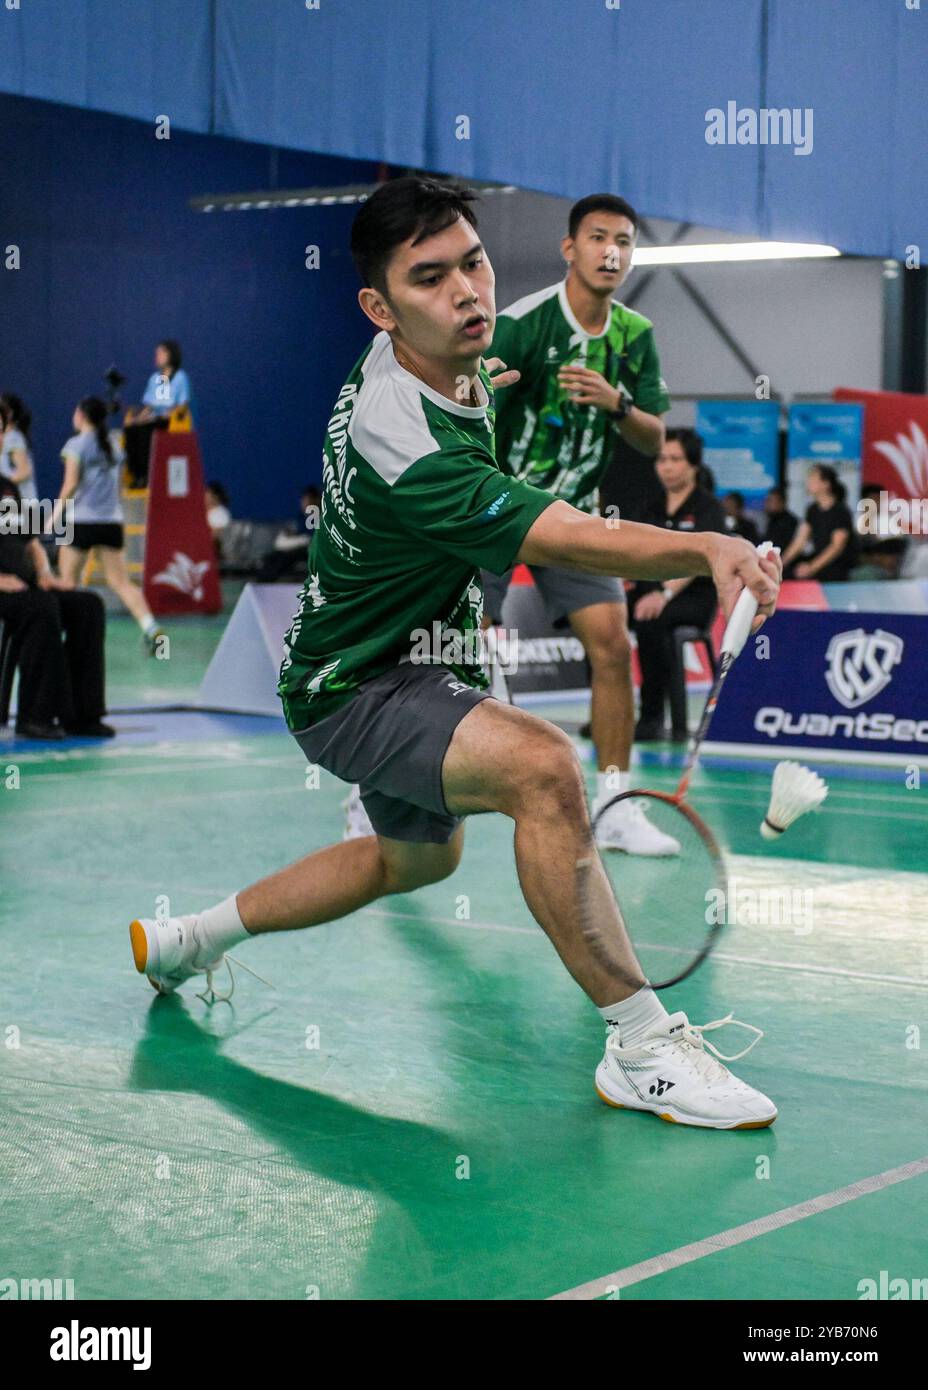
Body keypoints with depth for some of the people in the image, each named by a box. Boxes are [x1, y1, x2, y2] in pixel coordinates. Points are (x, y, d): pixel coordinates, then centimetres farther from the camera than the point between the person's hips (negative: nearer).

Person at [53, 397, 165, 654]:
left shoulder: (77, 444, -5)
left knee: (68, 582, 8)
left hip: (82, 521, -5)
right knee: (121, 582, 1)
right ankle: (151, 628, -16)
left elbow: (71, 483, -12)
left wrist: (57, 512, -4)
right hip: (112, 521, 5)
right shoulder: (113, 443, 12)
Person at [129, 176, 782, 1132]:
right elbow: (574, 542, -44)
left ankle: (182, 942, 47)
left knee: (417, 857, 32)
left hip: (405, 667, 11)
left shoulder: (437, 363, -6)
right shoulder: (406, 447, -36)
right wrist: (710, 548, -56)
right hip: (353, 694, -11)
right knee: (542, 764, -36)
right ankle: (640, 1045, -28)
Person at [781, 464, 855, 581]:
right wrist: (782, 563, -3)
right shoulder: (813, 509, 10)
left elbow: (837, 546, -19)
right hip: (819, 560, 6)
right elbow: (800, 541, 10)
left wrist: (812, 567, -29)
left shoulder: (841, 511, -10)